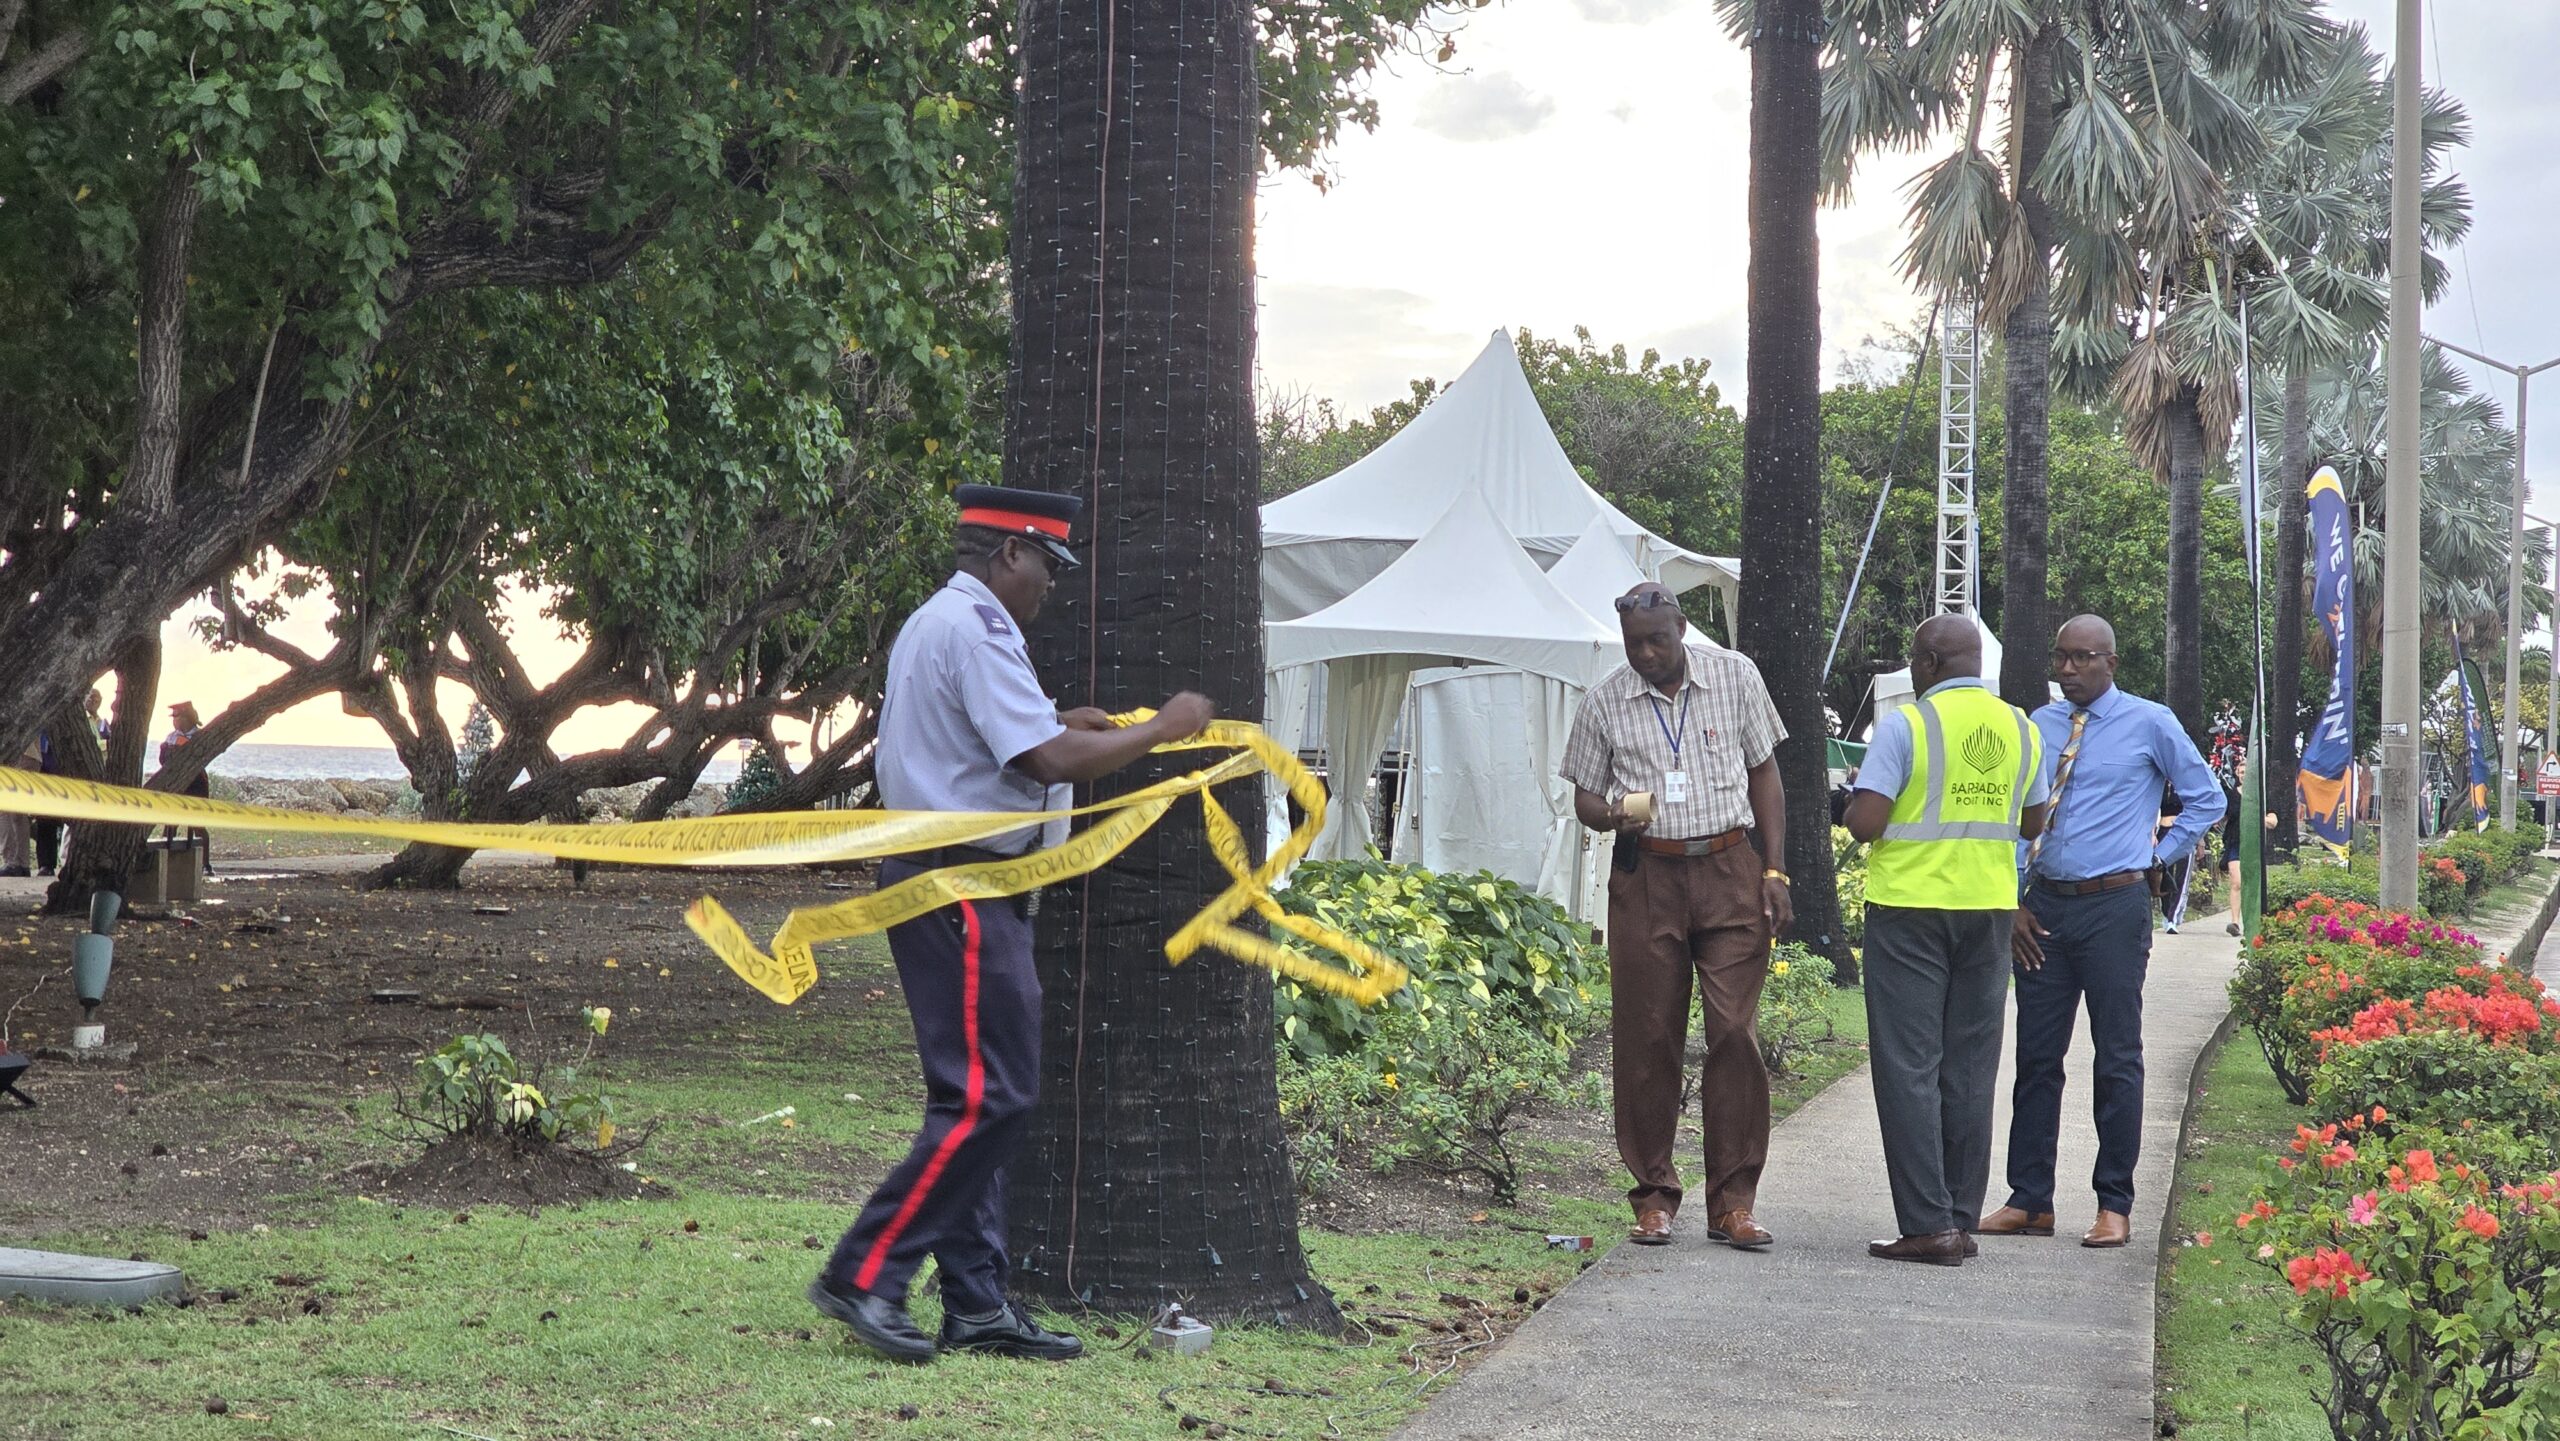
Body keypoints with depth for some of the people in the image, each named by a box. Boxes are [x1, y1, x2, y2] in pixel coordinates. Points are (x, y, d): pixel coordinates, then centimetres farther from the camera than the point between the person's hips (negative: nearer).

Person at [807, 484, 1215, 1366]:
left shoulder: (932, 624, 20)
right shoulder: (975, 630, -14)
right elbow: (1053, 760, -21)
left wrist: (1053, 727, 23)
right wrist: (1160, 730, -10)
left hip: (934, 879, 11)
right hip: (961, 888, -11)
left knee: (982, 1095, 11)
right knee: (988, 1097, -10)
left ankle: (976, 1306, 13)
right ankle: (866, 1274, -9)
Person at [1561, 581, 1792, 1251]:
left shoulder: (1735, 677, 4)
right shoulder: (1604, 701, 3)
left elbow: (1764, 773, 10)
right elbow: (1584, 795, 11)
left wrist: (1774, 873, 3)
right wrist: (1611, 816, -14)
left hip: (1729, 871, 0)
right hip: (1647, 877, 0)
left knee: (1736, 1033, -6)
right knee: (1647, 1039, 1)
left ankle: (1732, 1202, 0)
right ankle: (1654, 1197, 12)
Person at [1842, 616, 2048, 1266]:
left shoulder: (1905, 725, -11)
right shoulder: (2021, 729, 7)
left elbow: (1865, 823, -16)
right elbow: (2032, 823, 17)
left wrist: (1855, 805, 5)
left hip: (1911, 905, -5)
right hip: (1990, 908, 5)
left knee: (1909, 1069, -1)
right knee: (1970, 1072, 10)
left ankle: (1928, 1224, -5)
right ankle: (1962, 1222, 12)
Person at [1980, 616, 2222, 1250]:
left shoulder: (2150, 724, 0)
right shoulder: (2036, 728, 11)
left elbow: (2207, 799, 8)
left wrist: (2160, 856, 0)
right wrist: (2012, 904, 6)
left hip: (2114, 906, -4)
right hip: (2043, 906, 4)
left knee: (2117, 1058, 0)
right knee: (2035, 1055, 7)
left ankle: (2114, 1206, 6)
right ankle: (2030, 1199, 13)